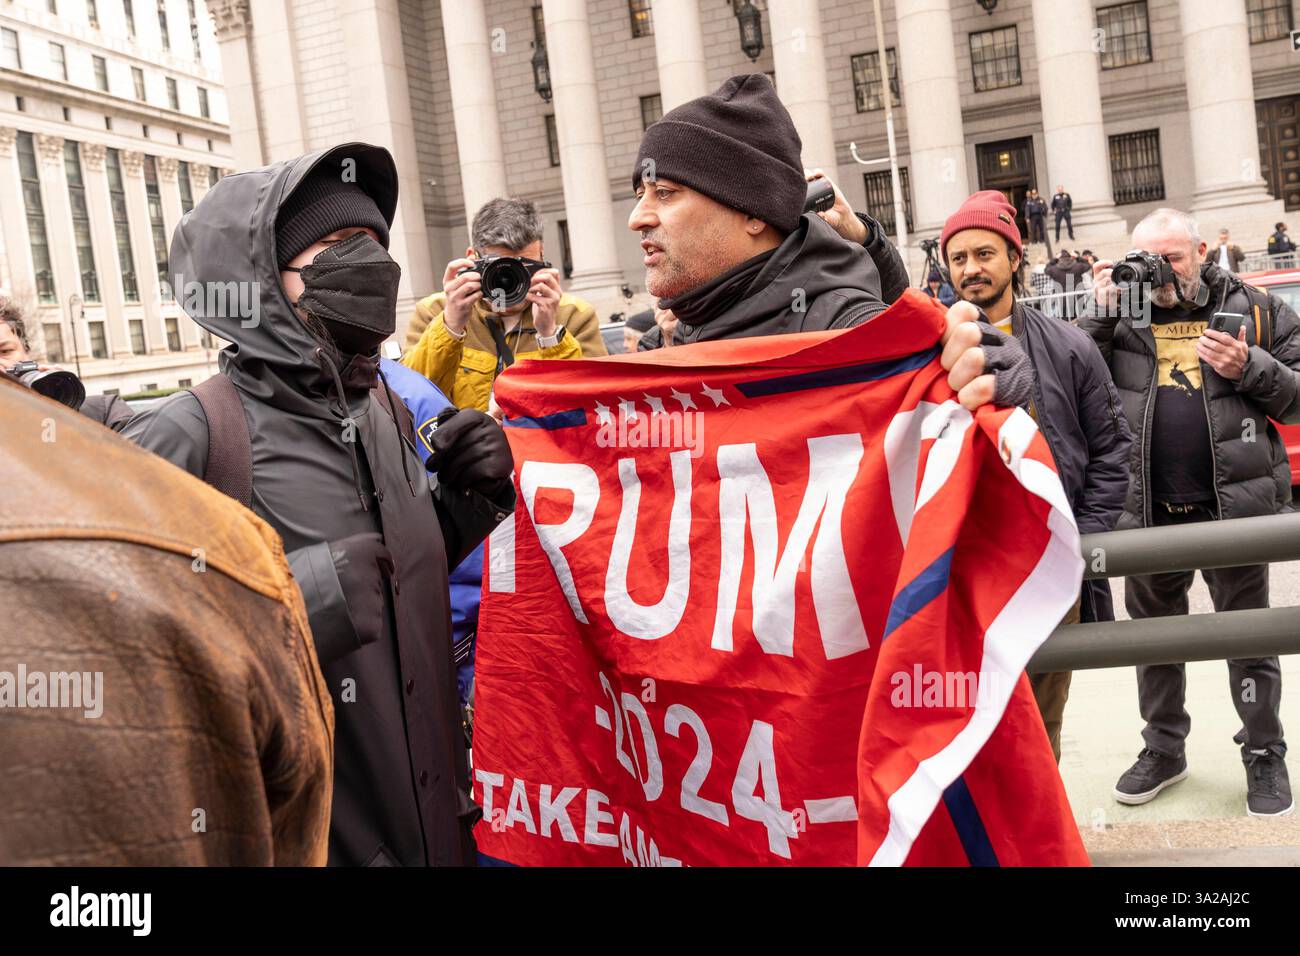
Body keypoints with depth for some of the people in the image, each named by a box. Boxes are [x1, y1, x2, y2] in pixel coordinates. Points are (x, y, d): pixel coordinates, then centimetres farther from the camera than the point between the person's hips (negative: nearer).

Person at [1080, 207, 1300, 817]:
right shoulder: (1121, 314, 7)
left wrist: (1249, 368, -14)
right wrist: (1102, 315, -10)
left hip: (1233, 503, -2)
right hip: (1147, 509, 2)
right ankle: (1163, 748, 30)